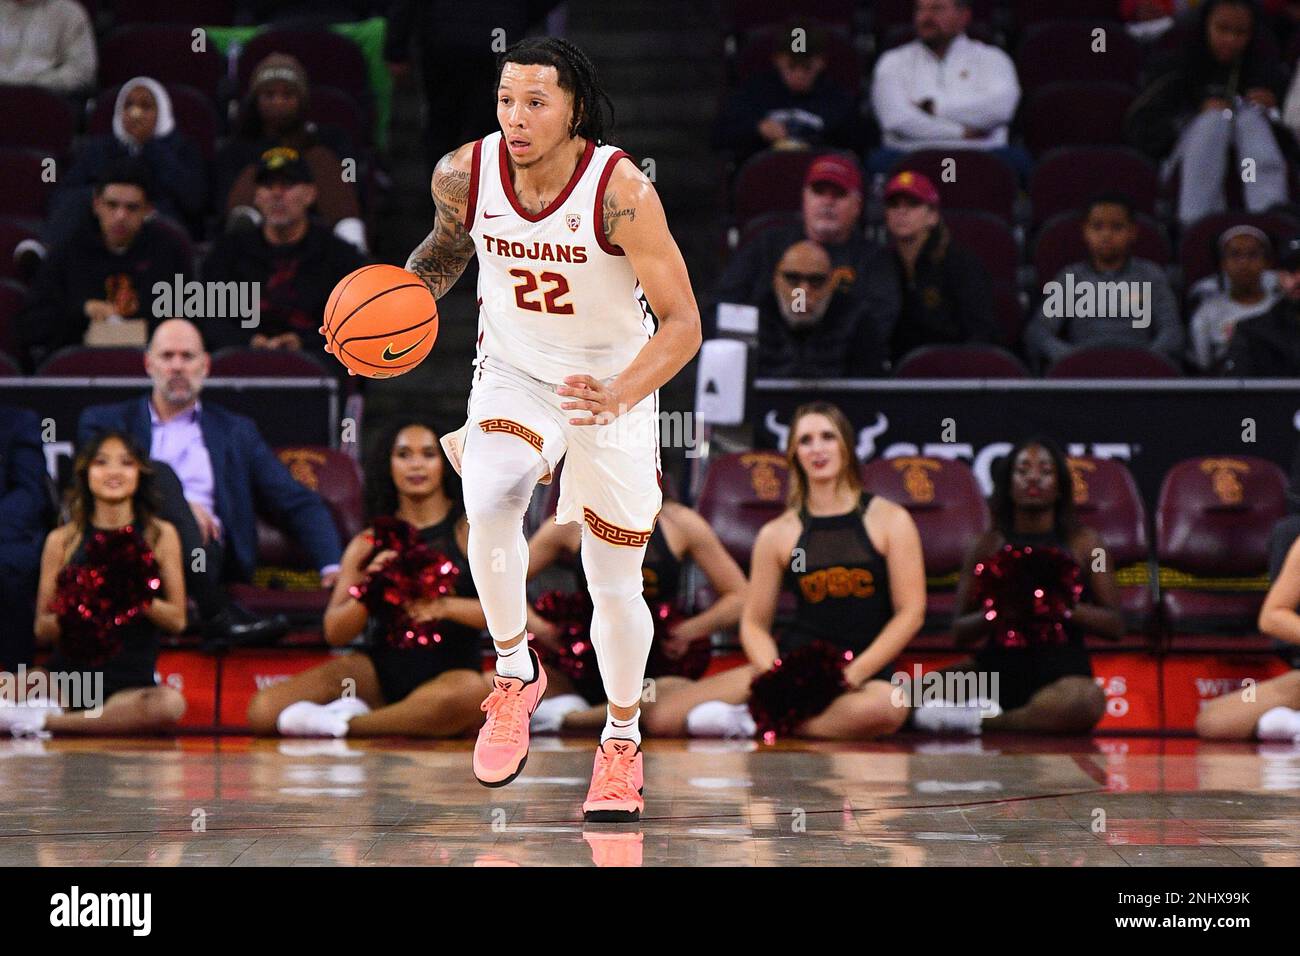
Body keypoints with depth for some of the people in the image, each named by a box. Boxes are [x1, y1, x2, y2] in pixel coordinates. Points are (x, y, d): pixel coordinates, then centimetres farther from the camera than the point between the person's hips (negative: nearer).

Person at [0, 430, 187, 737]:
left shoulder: (160, 535, 7)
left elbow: (177, 620, 3)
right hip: (65, 677, -1)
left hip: (132, 683, 1)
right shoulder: (63, 539, 7)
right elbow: (42, 628, 5)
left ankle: (46, 721, -22)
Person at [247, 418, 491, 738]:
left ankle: (345, 723, -25)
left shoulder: (470, 531, 3)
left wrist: (445, 606, -26)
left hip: (449, 670, -2)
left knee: (472, 691, -42)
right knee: (263, 710, -19)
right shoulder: (368, 545, 12)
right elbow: (334, 633, 3)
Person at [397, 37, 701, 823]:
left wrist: (619, 394, -43)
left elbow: (682, 323, -27)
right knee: (488, 506, -30)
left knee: (617, 587, 7)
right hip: (514, 378, 2)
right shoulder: (465, 175, -16)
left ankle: (623, 740, 32)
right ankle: (515, 673, -7)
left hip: (615, 384, -2)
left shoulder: (620, 190, -27)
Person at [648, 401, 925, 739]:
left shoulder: (890, 521, 4)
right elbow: (754, 622, 8)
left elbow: (911, 613, -2)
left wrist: (853, 674, -13)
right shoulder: (777, 534, 9)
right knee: (665, 717, -17)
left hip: (863, 673, -1)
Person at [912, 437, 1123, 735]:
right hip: (998, 667, 1)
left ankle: (983, 722, -23)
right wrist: (994, 612, -14)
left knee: (1088, 700, -39)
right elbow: (960, 631, 8)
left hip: (1062, 671, -1)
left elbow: (1115, 626, 1)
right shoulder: (990, 545, 8)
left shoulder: (1083, 543, 4)